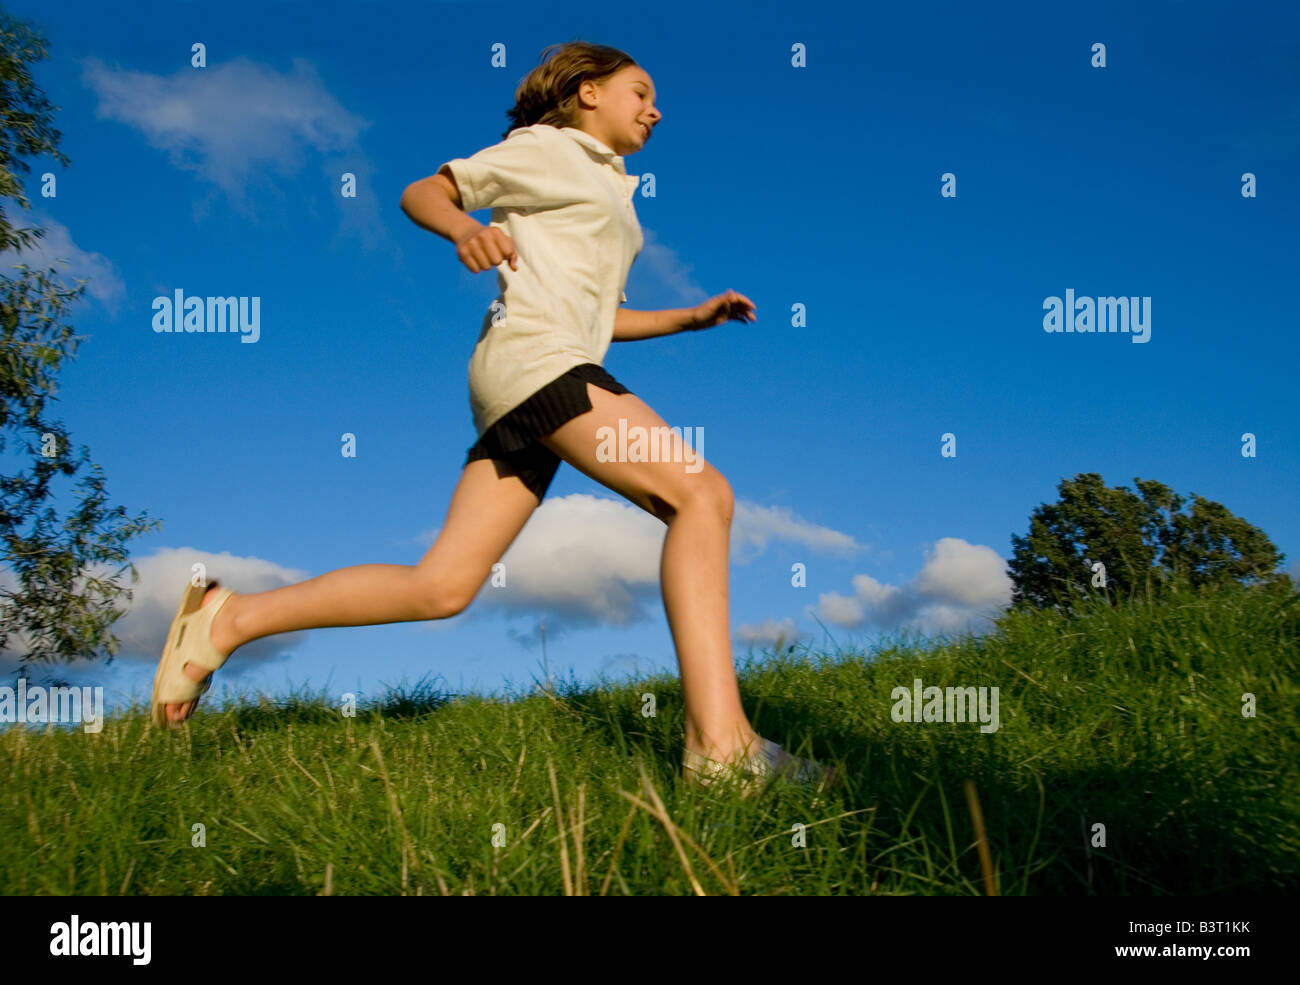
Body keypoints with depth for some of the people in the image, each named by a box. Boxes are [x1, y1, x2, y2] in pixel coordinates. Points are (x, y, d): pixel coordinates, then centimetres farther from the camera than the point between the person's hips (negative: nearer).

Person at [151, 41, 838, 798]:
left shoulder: (613, 195, 34)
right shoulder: (547, 148, 10)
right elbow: (421, 193, 6)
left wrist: (693, 317, 25)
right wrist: (466, 228, -17)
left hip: (543, 379, 9)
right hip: (533, 353, -9)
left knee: (441, 589, -2)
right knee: (701, 492, -21)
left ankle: (229, 619, 4)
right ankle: (722, 746, -29)